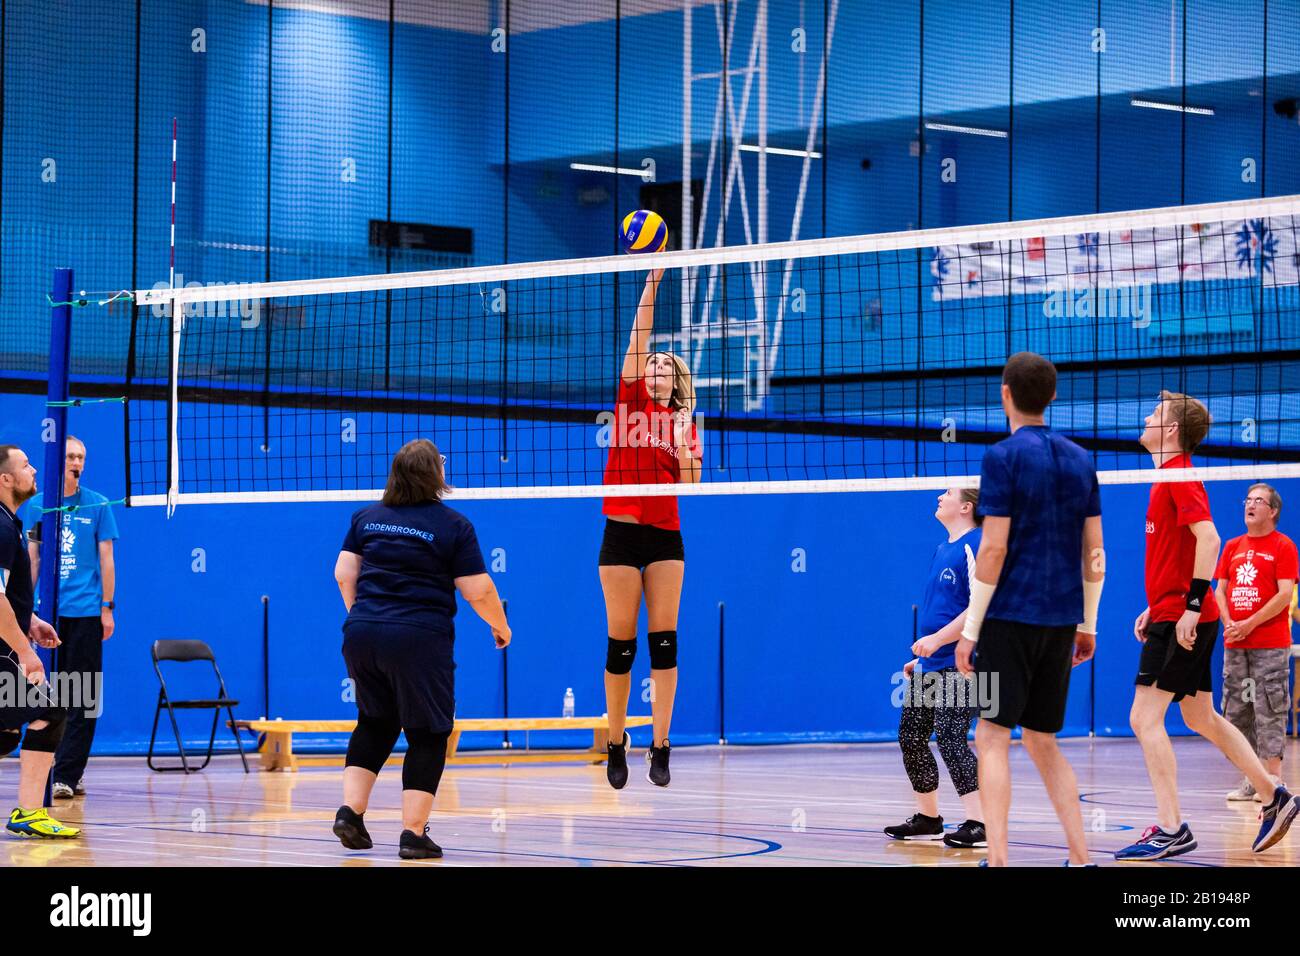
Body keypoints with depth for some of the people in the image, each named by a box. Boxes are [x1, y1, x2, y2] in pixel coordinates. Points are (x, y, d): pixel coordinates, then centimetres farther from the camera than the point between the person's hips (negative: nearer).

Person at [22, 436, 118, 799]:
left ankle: (66, 775, -6)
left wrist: (107, 607, -2)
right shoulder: (36, 505, 8)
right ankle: (68, 773, 11)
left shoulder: (98, 506, 3)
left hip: (86, 613, -2)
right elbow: (32, 560, 11)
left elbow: (106, 560, 4)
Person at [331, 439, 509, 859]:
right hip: (419, 640, -5)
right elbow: (478, 592, -5)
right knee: (427, 734, 5)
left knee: (375, 723, 22)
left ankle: (350, 810, 10)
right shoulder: (454, 525, -4)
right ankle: (413, 833, 0)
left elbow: (344, 574, 10)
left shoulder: (366, 517, 10)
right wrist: (500, 625, 13)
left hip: (362, 635, 5)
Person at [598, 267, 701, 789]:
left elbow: (690, 481, 3)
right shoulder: (631, 399, 8)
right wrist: (652, 278, -7)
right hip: (622, 531, -2)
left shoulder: (683, 420, 13)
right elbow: (639, 336, -1)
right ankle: (616, 743, 12)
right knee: (621, 641, -1)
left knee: (664, 638, -4)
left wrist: (684, 446, -14)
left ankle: (660, 748, -3)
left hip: (665, 535, 2)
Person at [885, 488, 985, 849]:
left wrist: (937, 640, -24)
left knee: (950, 739, -17)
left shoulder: (973, 546, -13)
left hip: (958, 665, -10)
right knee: (911, 737, 12)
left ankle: (978, 825, -19)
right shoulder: (942, 550, 16)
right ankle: (928, 819, 25)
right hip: (930, 666, 10)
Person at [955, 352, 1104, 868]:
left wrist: (971, 629, -9)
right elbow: (1094, 551, 11)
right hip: (1061, 620, 6)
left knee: (992, 737, -4)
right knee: (1043, 743, 14)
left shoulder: (1003, 457, -9)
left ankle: (997, 860, -13)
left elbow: (994, 549, -13)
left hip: (1011, 614, -6)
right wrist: (1087, 625, 19)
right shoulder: (1079, 460, 10)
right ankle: (1080, 859, 8)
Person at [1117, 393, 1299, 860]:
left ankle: (1171, 829, -13)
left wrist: (1191, 606, -26)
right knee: (1202, 719, 15)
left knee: (1145, 718, -11)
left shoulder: (1180, 478, -13)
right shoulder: (1169, 478, 18)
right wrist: (1154, 608, 22)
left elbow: (1208, 539, -24)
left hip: (1181, 620, -10)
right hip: (1172, 616, 10)